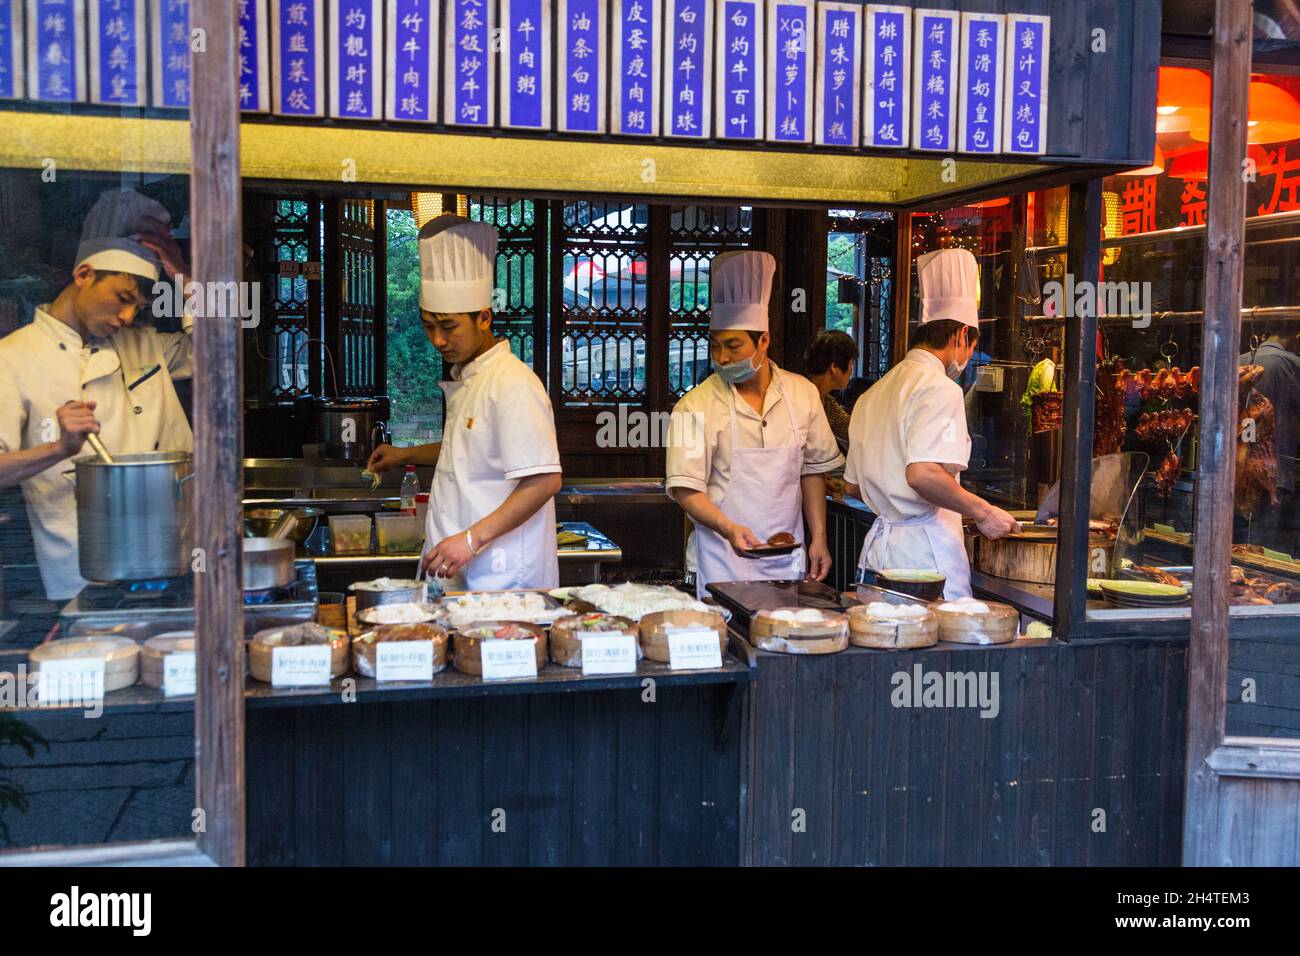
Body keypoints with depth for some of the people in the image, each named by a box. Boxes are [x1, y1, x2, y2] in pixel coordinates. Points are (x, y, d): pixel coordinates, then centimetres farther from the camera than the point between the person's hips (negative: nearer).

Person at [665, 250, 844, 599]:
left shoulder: (802, 393, 5)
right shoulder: (697, 406, -8)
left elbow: (812, 470, 13)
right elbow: (685, 488, -11)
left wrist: (819, 539, 8)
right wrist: (730, 529, -26)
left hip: (787, 558, 4)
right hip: (724, 560, -3)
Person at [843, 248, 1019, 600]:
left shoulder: (873, 394, 16)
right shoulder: (941, 388, -10)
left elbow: (854, 485, 20)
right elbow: (922, 474, -24)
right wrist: (982, 511, -13)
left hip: (878, 544, 8)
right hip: (926, 553, -8)